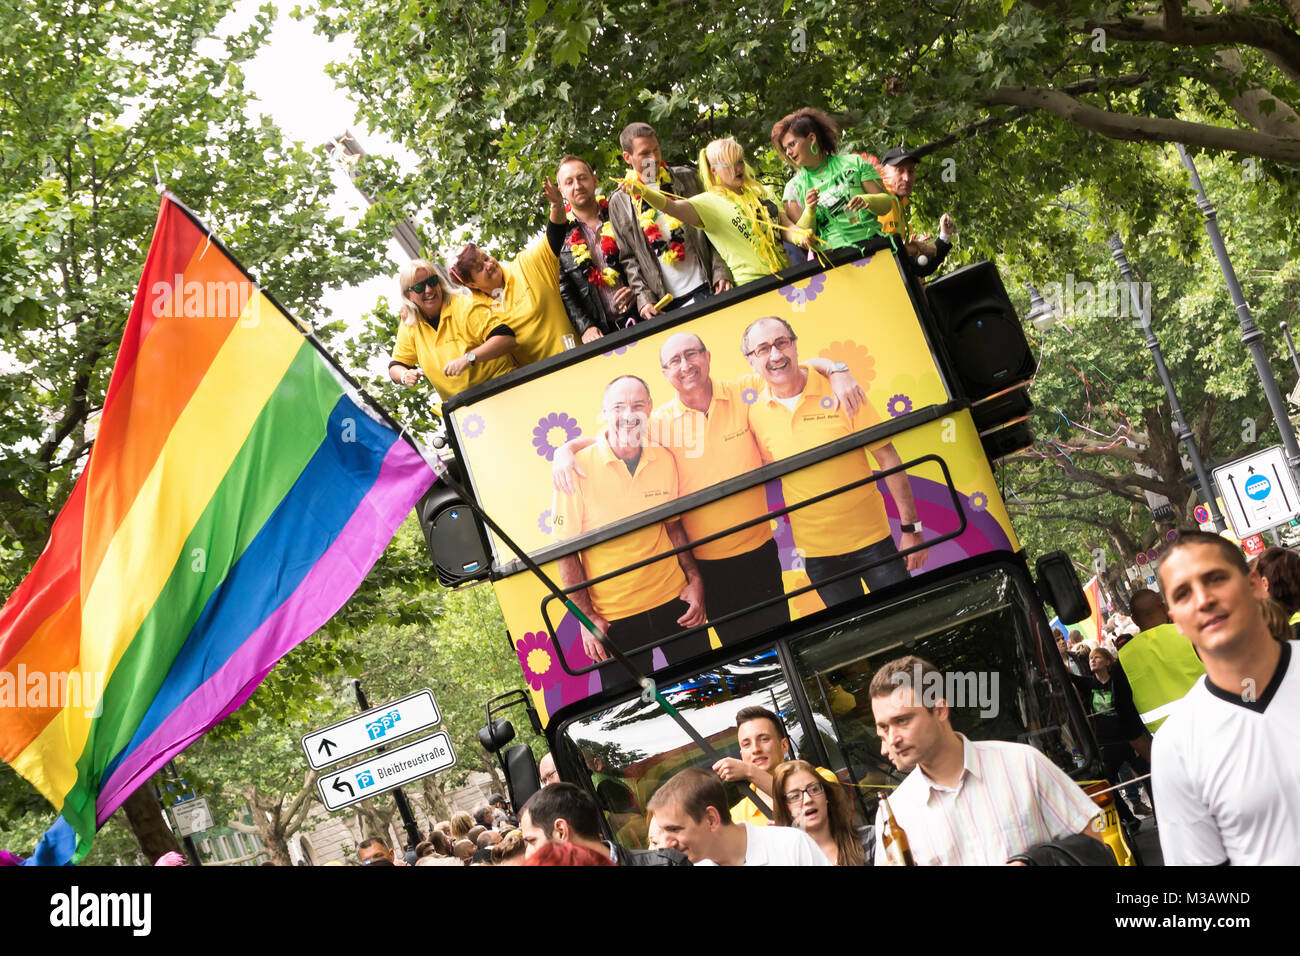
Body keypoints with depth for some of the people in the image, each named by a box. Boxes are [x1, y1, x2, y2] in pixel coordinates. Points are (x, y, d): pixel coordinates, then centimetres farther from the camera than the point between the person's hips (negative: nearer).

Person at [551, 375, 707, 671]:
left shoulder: (664, 460, 0)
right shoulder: (578, 468, -12)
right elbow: (566, 552, -8)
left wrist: (695, 580, 1)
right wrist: (587, 618, -11)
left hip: (673, 601, 3)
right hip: (613, 616, -3)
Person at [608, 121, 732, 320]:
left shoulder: (686, 178, 7)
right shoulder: (619, 203, 5)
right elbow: (628, 258, 6)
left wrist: (721, 272, -4)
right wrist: (643, 298, -6)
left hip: (705, 289, 1)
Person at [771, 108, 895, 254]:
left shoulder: (853, 163, 11)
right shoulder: (794, 188, 13)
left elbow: (887, 202, 9)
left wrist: (867, 201, -12)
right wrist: (809, 211, -11)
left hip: (872, 245, 1)